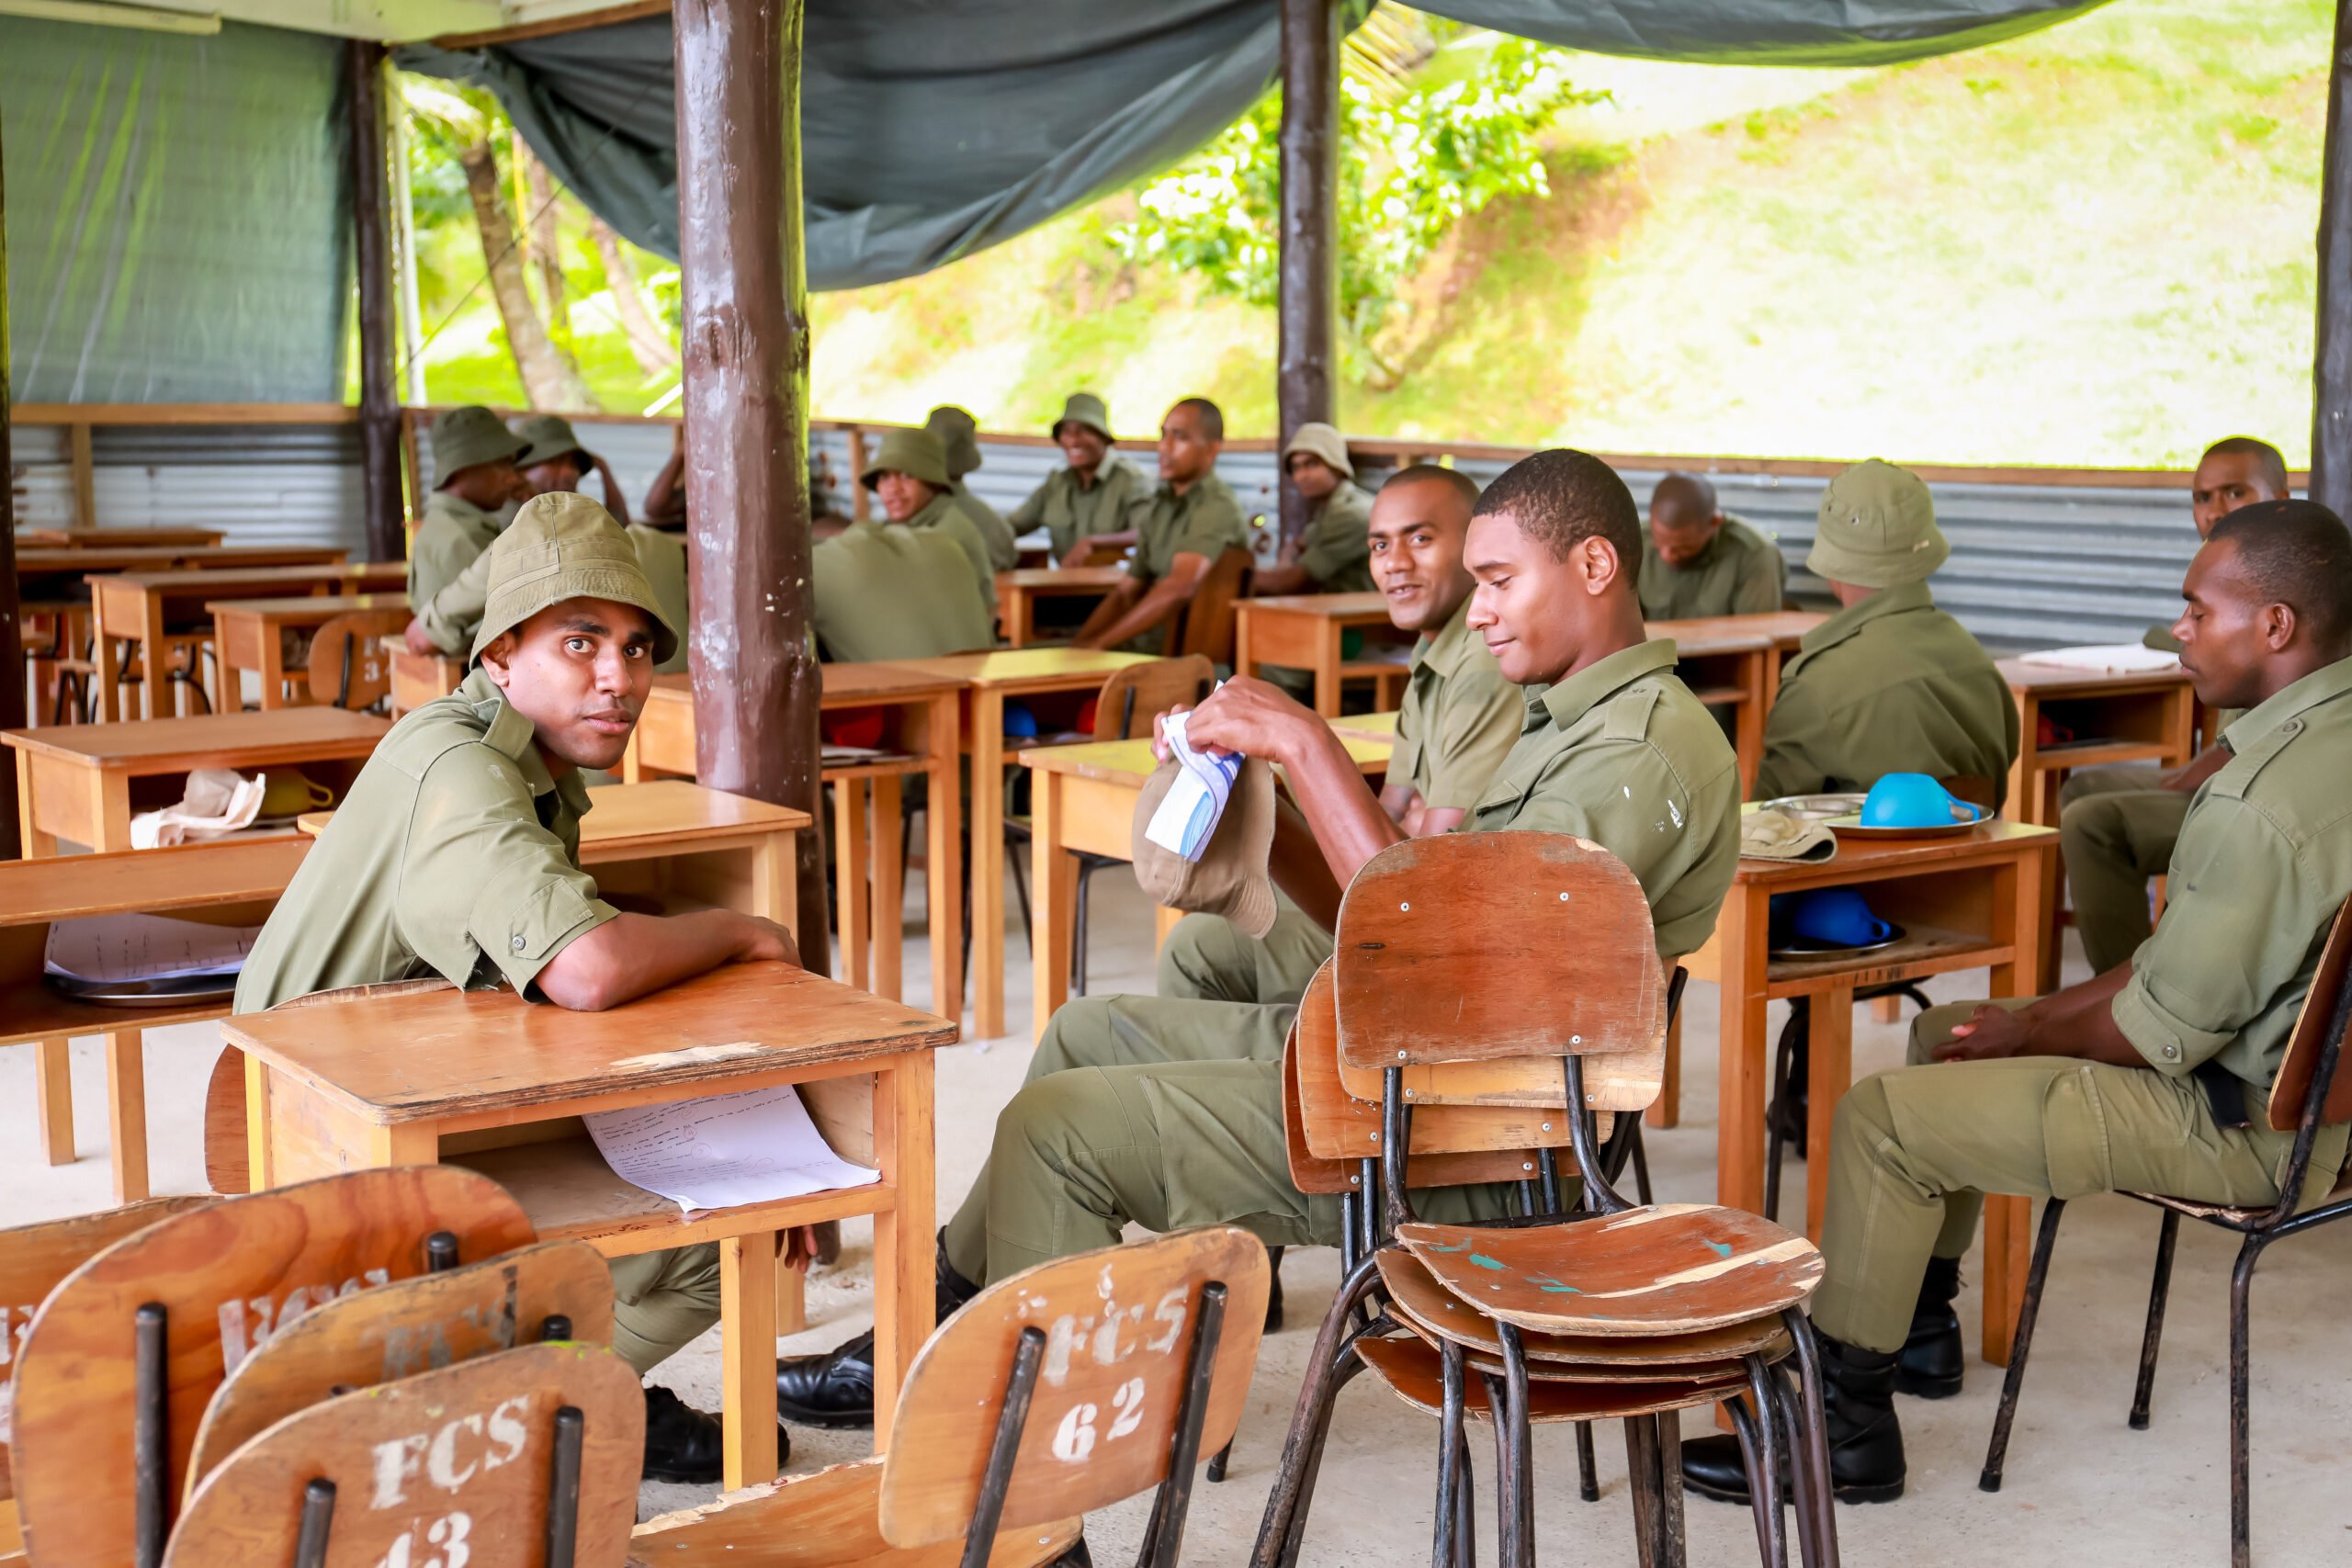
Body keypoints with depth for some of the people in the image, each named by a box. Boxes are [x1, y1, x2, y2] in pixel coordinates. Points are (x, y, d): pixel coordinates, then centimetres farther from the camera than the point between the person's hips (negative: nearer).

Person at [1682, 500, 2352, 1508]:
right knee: (1940, 1033, 23)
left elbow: (2164, 1030, -24)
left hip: (2243, 1122, -11)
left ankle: (1849, 1431, 2)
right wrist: (2050, 1013, 6)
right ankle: (1918, 1321, 37)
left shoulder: (2262, 801, -30)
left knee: (1879, 1118, -10)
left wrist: (2029, 1033, -6)